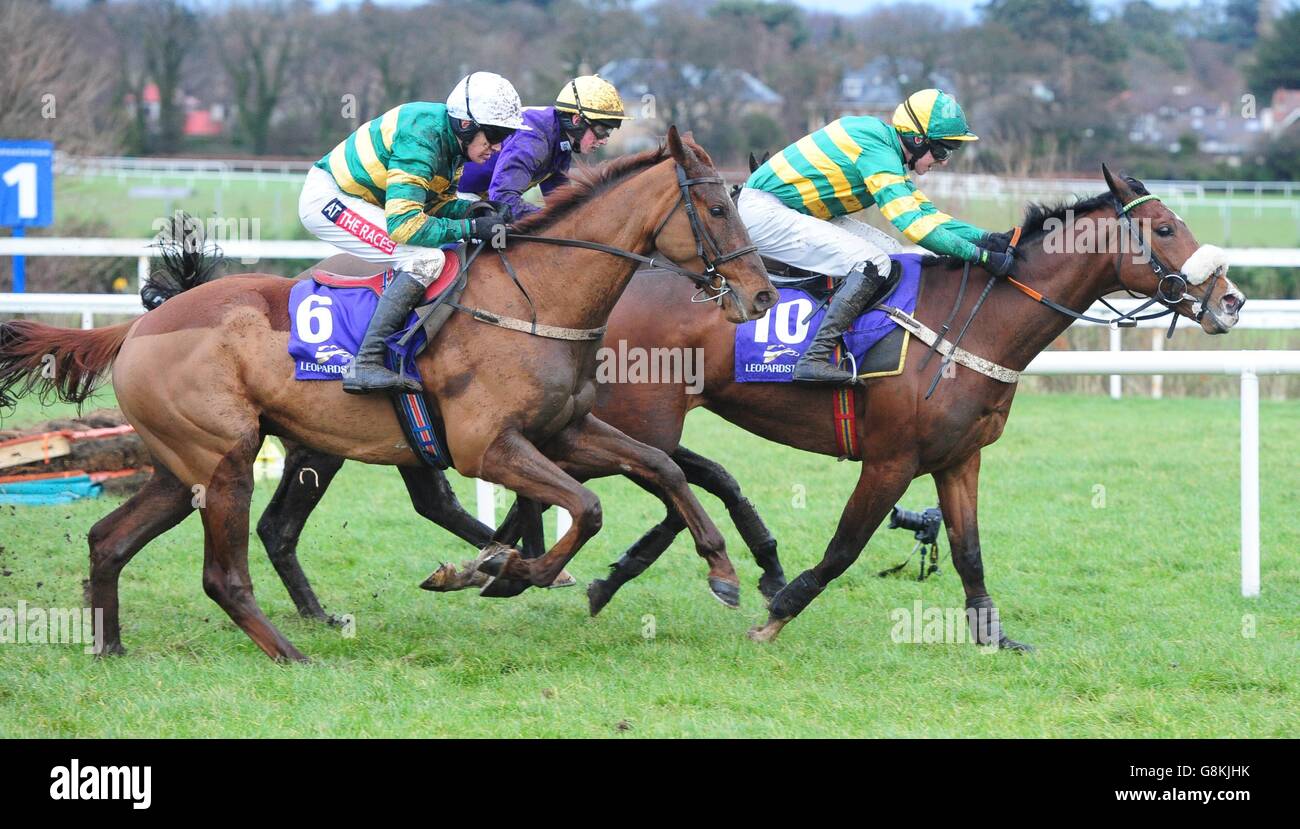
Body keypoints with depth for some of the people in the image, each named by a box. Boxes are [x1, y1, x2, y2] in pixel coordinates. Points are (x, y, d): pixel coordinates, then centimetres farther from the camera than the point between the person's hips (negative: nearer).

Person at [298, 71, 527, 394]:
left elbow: (439, 202, 12)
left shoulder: (450, 135, 2)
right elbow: (403, 223, -32)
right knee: (426, 259, -22)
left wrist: (481, 210, -7)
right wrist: (473, 227, -28)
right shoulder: (421, 139, -27)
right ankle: (365, 364, -27)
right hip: (327, 200, -11)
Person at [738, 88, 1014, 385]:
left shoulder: (887, 148, 12)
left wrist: (984, 237, 2)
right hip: (765, 213, -11)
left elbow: (926, 213, 15)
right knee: (872, 262, -19)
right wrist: (980, 255, -26)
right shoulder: (877, 151, -20)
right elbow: (912, 223, -27)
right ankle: (815, 358, -24)